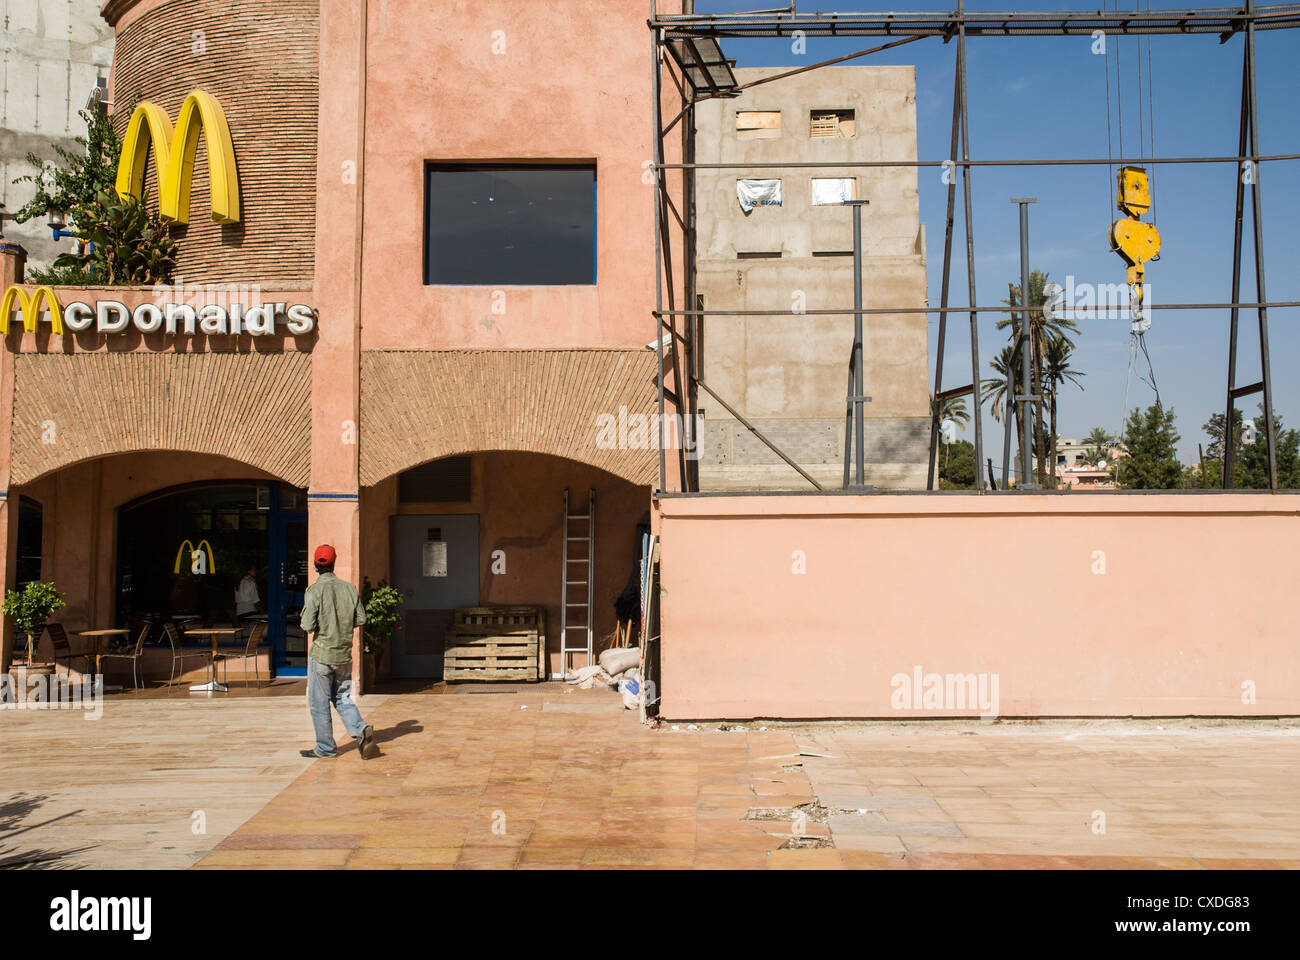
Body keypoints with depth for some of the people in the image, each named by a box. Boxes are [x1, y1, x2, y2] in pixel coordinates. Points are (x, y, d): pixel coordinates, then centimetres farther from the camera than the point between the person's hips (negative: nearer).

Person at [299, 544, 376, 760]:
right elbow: (361, 619, 3)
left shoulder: (315, 590, -13)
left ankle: (325, 748, 12)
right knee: (342, 698, 16)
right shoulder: (349, 588, 1)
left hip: (322, 654, -5)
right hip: (344, 654, 5)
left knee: (319, 702, 7)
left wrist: (305, 626, 5)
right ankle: (361, 730, -5)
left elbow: (308, 625, -17)